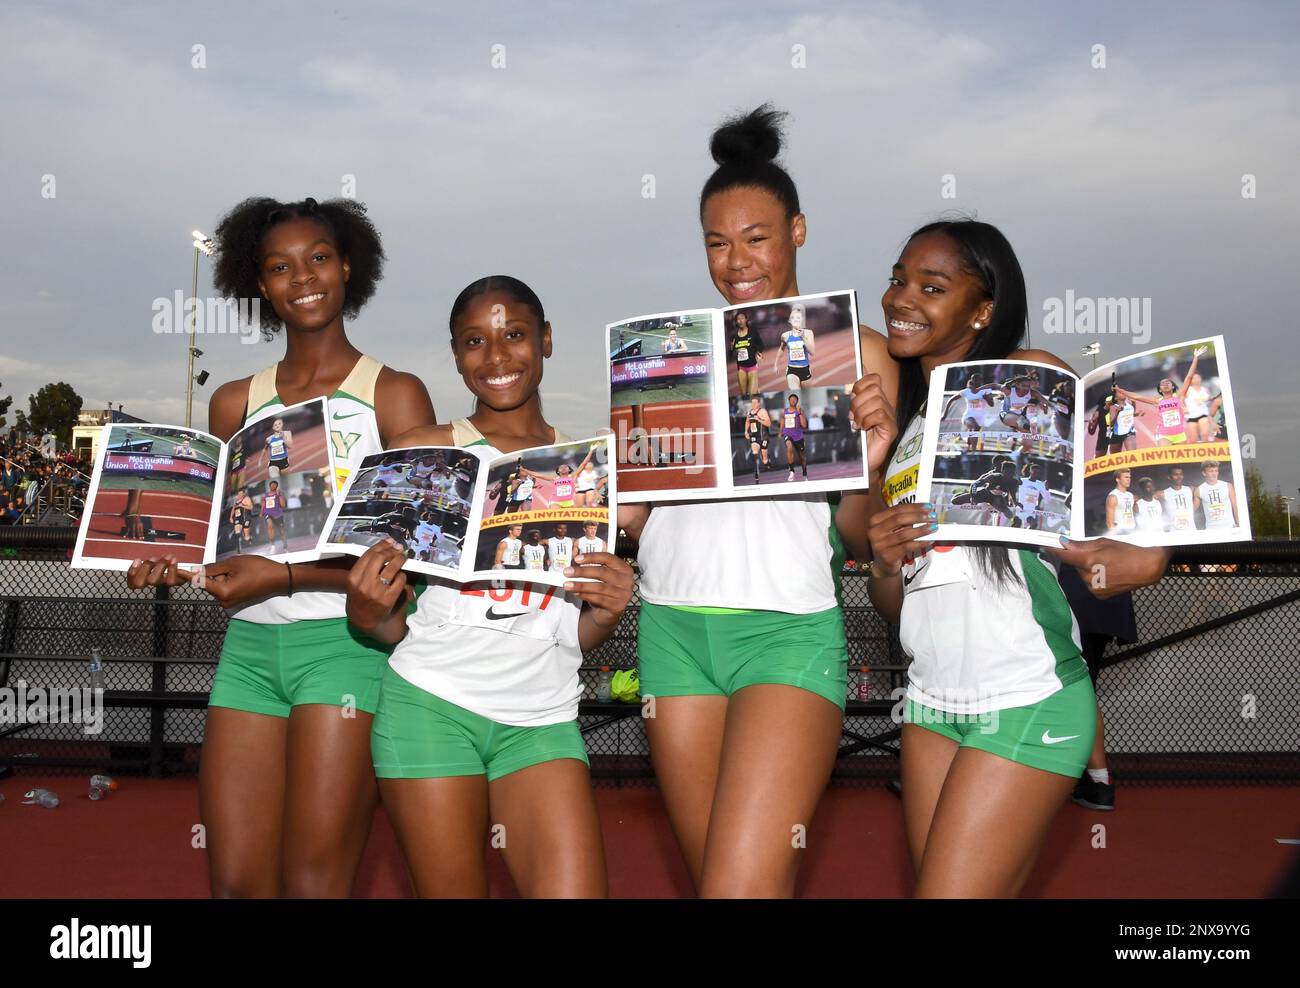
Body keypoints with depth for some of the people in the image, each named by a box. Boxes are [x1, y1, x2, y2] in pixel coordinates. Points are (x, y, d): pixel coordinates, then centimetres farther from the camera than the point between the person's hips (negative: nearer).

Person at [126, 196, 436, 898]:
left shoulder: (394, 393, 1)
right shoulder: (235, 404, 15)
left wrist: (285, 575, -16)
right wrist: (175, 564, 0)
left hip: (345, 641, -4)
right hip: (250, 643, 5)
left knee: (312, 885, -4)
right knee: (234, 885, 4)